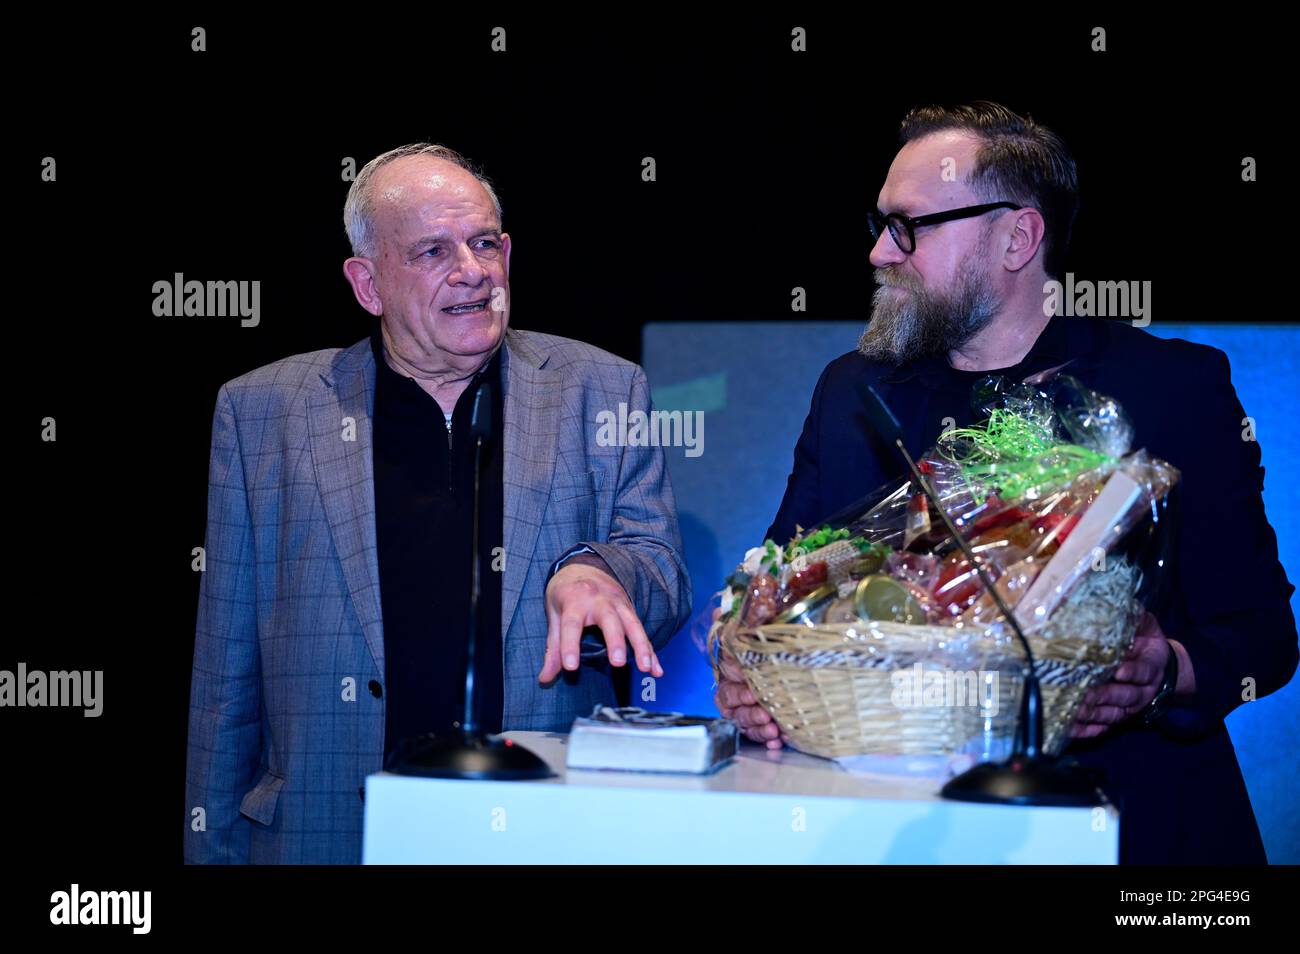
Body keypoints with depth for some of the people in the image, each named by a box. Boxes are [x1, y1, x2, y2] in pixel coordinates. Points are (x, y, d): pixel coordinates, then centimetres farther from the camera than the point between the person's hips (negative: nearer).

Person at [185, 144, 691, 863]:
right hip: (329, 837, 0)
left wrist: (595, 573, -22)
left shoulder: (602, 393, 4)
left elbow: (666, 577, 1)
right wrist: (213, 846, 2)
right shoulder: (261, 412, 4)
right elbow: (225, 675, 5)